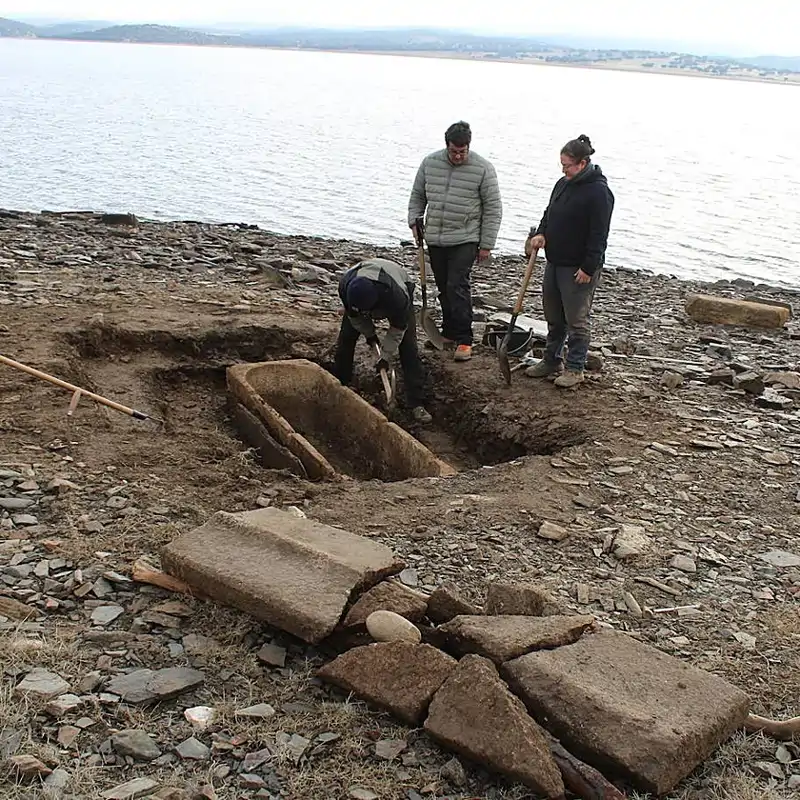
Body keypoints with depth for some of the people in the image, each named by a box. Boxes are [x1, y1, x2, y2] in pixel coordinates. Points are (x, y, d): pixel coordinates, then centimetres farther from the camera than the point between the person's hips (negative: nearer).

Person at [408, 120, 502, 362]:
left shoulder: (483, 169, -7)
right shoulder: (429, 163, 3)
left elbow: (493, 209, -4)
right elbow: (417, 196, 16)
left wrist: (486, 244, -6)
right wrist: (414, 222, 3)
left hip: (464, 241, -4)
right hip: (435, 240, 4)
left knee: (458, 287, -13)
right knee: (444, 288, 11)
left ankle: (464, 340, -8)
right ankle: (449, 333, 23)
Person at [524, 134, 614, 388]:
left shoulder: (598, 191, -16)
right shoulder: (563, 184, 10)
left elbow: (599, 234, -19)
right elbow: (550, 213, 21)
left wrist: (588, 267, -21)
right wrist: (541, 233, 0)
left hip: (579, 268, -9)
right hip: (555, 262, 9)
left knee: (576, 320, 0)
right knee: (554, 317, 17)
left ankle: (575, 368, 10)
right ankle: (551, 361, 29)